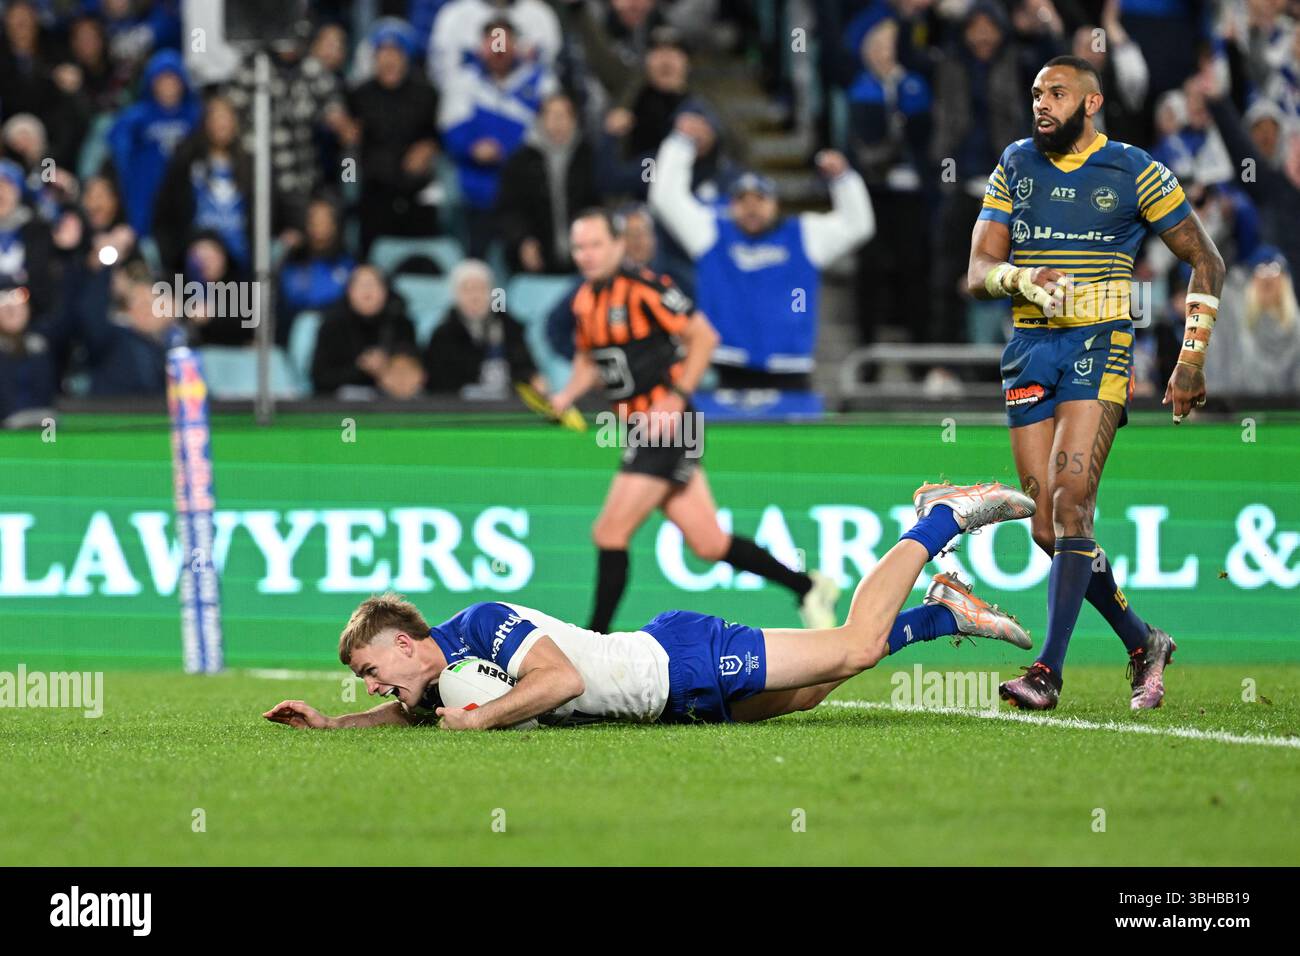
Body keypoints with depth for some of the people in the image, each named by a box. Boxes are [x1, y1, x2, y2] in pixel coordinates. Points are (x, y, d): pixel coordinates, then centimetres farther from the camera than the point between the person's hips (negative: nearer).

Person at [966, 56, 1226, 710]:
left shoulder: (1134, 173, 1)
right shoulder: (1015, 166, 11)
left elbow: (1206, 261, 8)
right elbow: (978, 273, 5)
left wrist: (1192, 358, 2)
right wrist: (1023, 279, -18)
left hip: (1099, 343, -4)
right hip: (1029, 348, 4)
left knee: (1070, 500, -20)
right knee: (1049, 528, 0)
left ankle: (1049, 669, -24)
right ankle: (1143, 644, 18)